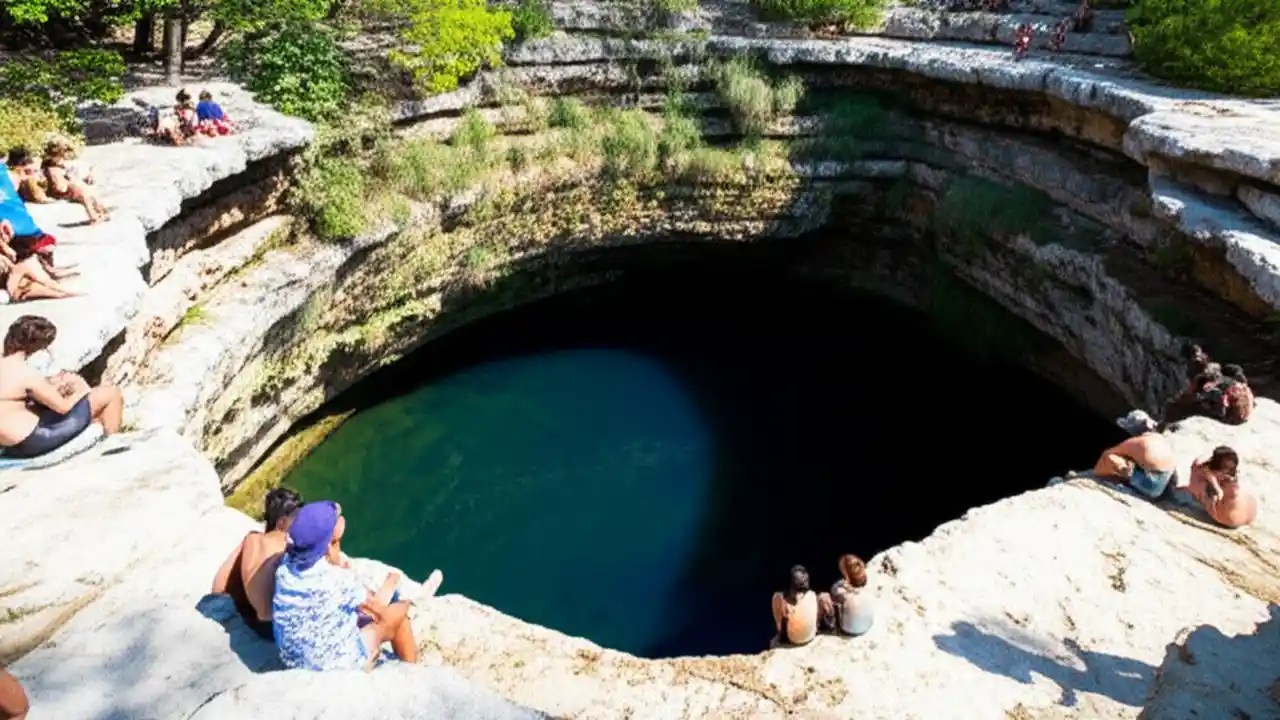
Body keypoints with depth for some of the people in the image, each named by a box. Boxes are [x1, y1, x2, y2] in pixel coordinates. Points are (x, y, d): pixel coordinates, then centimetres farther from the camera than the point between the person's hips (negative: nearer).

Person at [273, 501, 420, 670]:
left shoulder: (285, 566, -15)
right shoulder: (341, 580, -29)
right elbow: (377, 608, -10)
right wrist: (391, 583, 8)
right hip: (337, 666, -5)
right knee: (400, 610, 10)